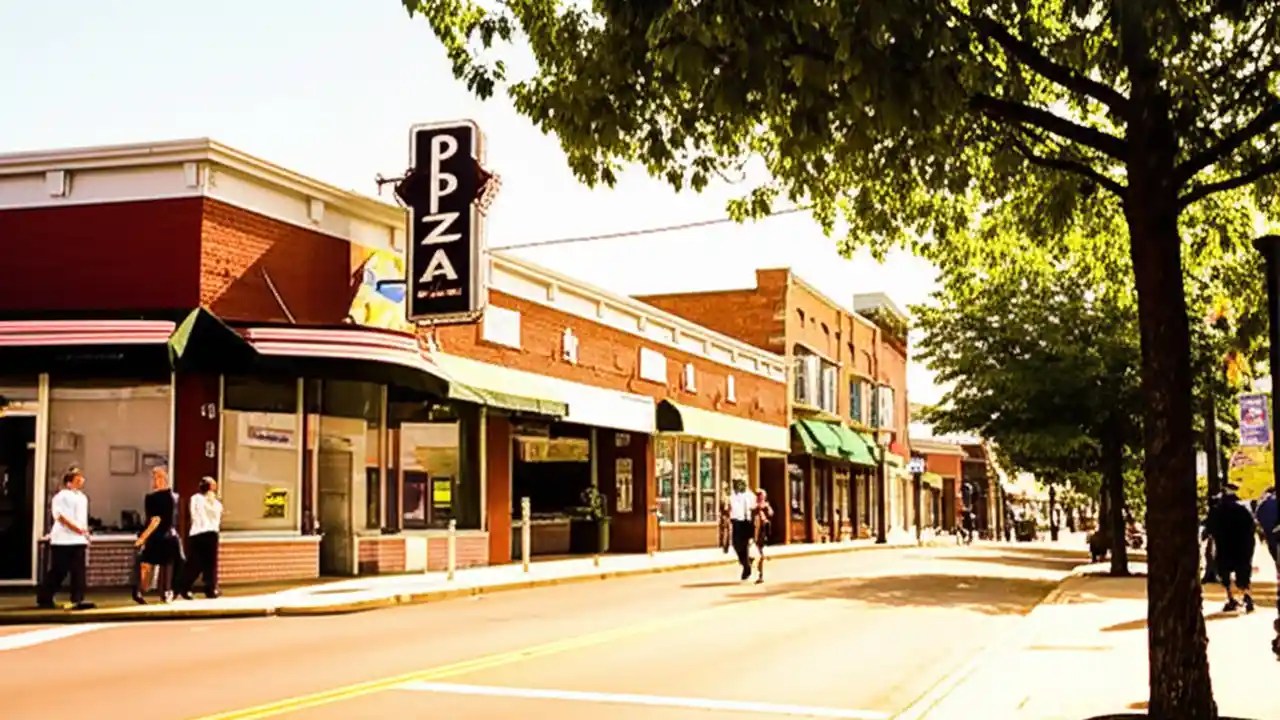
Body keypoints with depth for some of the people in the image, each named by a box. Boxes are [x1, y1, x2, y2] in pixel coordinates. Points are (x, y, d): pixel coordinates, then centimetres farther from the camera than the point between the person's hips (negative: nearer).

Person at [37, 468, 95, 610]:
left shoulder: (82, 497, 17)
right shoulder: (62, 496, -6)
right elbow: (60, 515, -15)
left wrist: (85, 533, 14)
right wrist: (76, 528, -21)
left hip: (79, 540, 7)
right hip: (63, 539, -7)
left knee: (79, 571, -2)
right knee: (58, 571, 0)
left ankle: (78, 600, -3)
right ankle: (44, 598, 14)